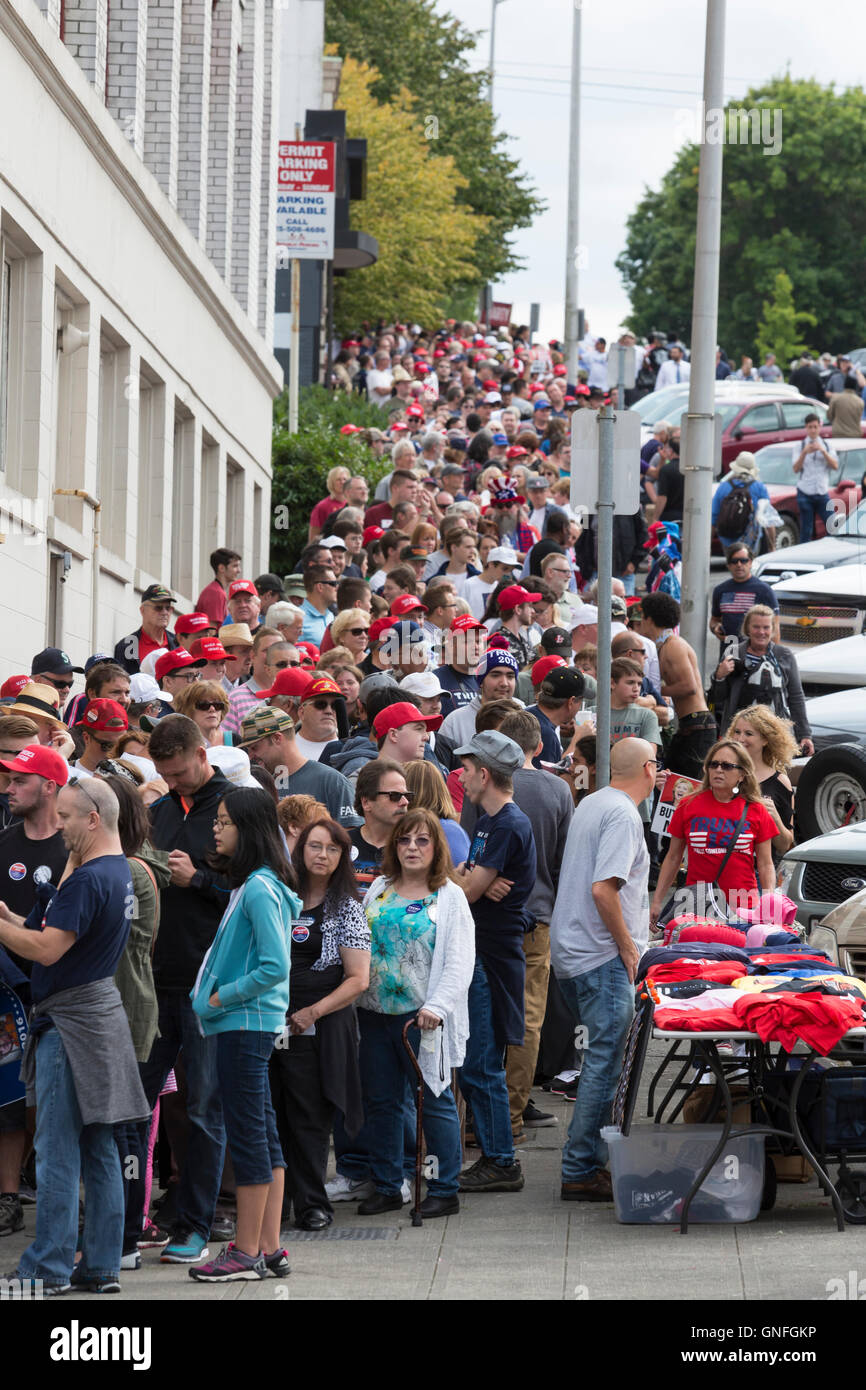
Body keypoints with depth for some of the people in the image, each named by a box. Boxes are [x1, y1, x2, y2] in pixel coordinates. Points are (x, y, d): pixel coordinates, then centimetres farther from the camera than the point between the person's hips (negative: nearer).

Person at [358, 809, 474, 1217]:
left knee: (434, 1100, -1)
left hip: (423, 1016, -5)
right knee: (380, 1101, 9)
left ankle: (444, 1190, 5)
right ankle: (386, 1187, 18)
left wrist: (436, 1007, -18)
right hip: (376, 1013, 5)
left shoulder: (449, 897, -1)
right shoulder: (378, 890, 13)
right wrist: (355, 995, 7)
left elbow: (460, 961, -7)